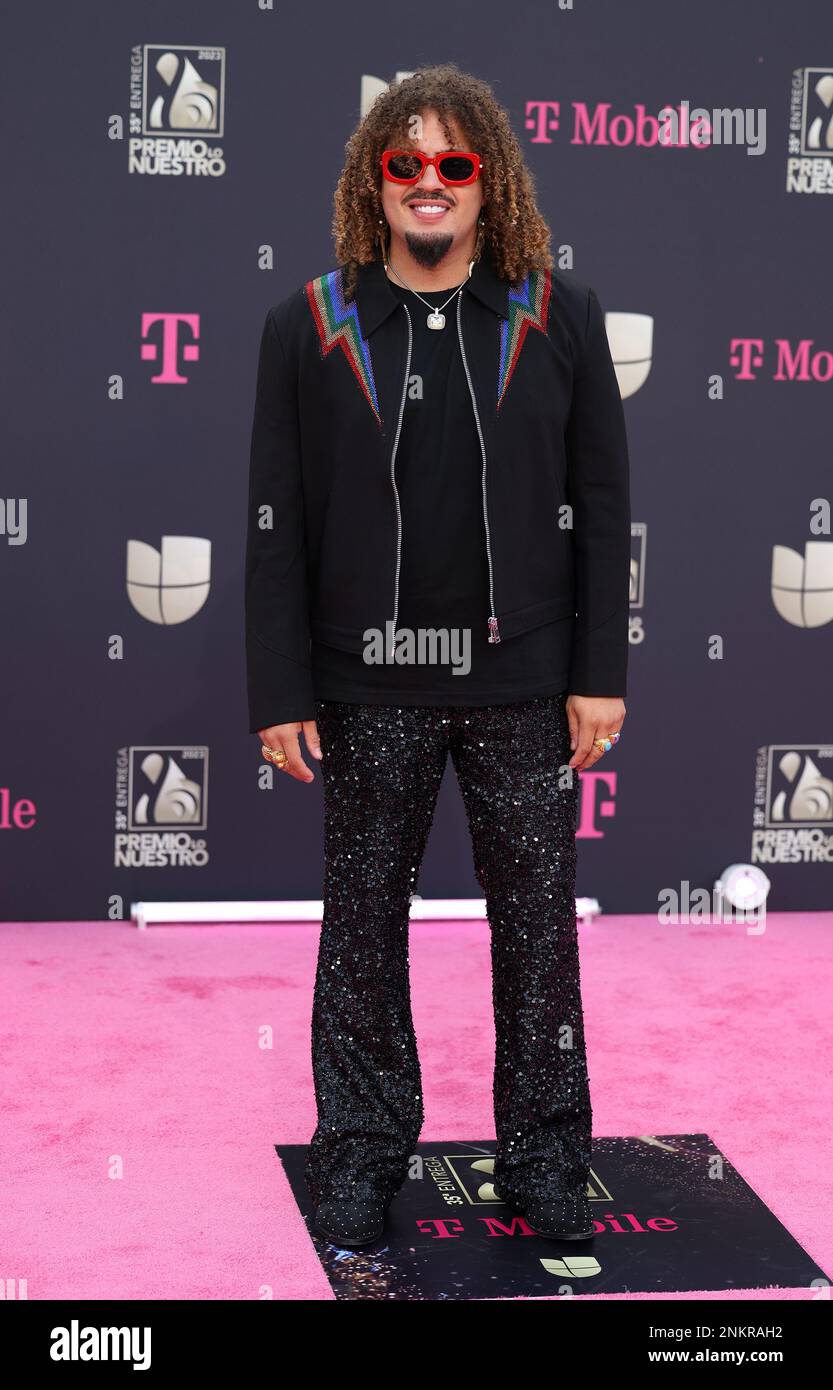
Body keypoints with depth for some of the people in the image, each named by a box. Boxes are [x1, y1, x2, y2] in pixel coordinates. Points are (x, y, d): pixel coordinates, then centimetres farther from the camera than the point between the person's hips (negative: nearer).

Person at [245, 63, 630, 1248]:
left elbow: (601, 507, 2)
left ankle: (545, 1153, 23)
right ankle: (363, 1147, 26)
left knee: (540, 923, 7)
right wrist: (279, 691, -3)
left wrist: (600, 672, -3)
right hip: (368, 683, 0)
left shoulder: (560, 317, 2)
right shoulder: (310, 327, 2)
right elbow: (277, 522, 1)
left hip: (522, 679, 0)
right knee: (363, 921, 10)